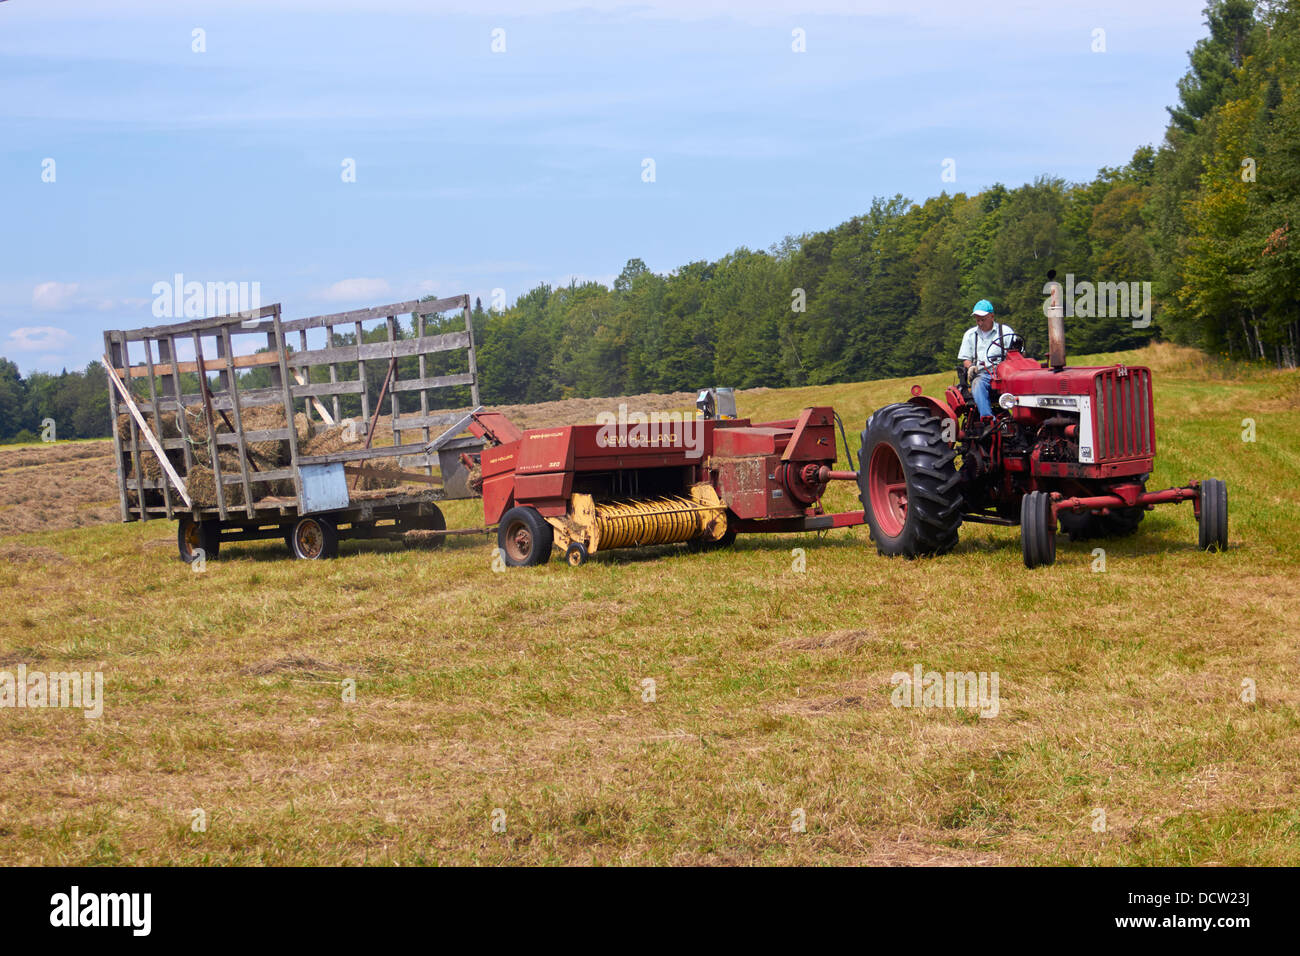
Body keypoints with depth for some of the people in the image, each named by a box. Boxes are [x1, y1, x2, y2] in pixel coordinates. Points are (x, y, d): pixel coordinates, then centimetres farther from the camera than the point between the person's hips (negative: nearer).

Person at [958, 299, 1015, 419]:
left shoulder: (1005, 331, 15)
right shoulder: (970, 334, 23)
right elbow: (966, 358, 22)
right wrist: (970, 367, -3)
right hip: (981, 374, 1)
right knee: (978, 384, -37)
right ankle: (987, 418, -56)